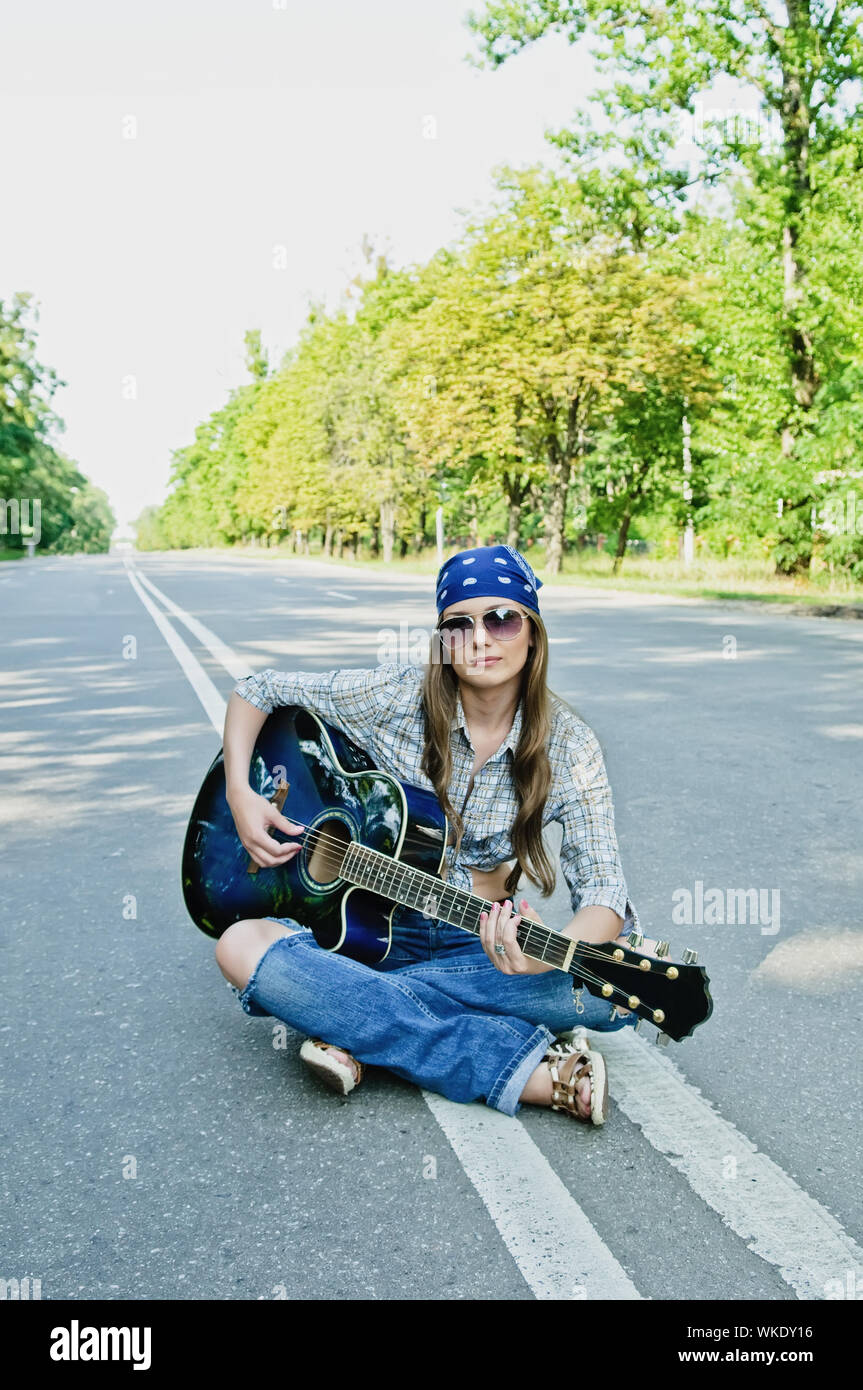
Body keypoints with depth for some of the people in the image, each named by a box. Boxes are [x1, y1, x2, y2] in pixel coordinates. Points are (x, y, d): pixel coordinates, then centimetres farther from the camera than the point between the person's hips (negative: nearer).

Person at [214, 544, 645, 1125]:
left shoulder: (567, 747, -8)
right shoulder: (394, 697, -8)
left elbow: (603, 886, -16)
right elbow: (257, 690, 3)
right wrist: (240, 794, -13)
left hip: (483, 946, 0)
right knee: (241, 947, -30)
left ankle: (355, 1020, -22)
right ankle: (531, 1069, -30)